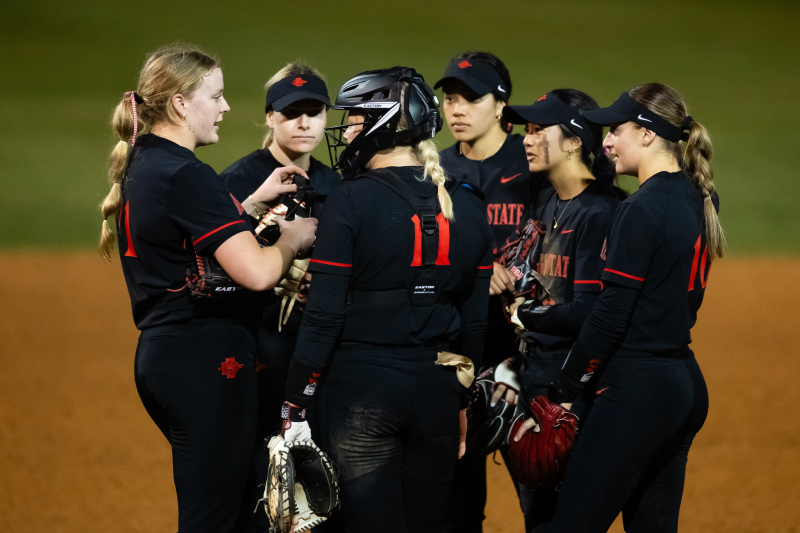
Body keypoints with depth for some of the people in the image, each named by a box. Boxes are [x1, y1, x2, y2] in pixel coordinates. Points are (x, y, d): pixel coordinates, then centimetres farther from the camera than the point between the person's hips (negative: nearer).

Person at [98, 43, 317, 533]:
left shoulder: (140, 166, 13)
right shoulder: (186, 175, -18)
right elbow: (257, 272, -24)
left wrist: (255, 201, 19)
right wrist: (293, 238, -5)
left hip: (161, 354, 10)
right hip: (206, 362, -10)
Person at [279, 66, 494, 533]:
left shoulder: (352, 201, -9)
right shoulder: (466, 206, 7)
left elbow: (325, 314, -12)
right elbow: (476, 318, 10)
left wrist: (296, 404, -7)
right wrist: (462, 398, 19)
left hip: (363, 389, -5)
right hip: (438, 389, 5)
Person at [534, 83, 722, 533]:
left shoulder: (642, 211, -15)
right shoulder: (700, 202, 10)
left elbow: (611, 315, -17)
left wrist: (565, 390, -7)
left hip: (638, 389, -9)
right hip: (687, 385, 9)